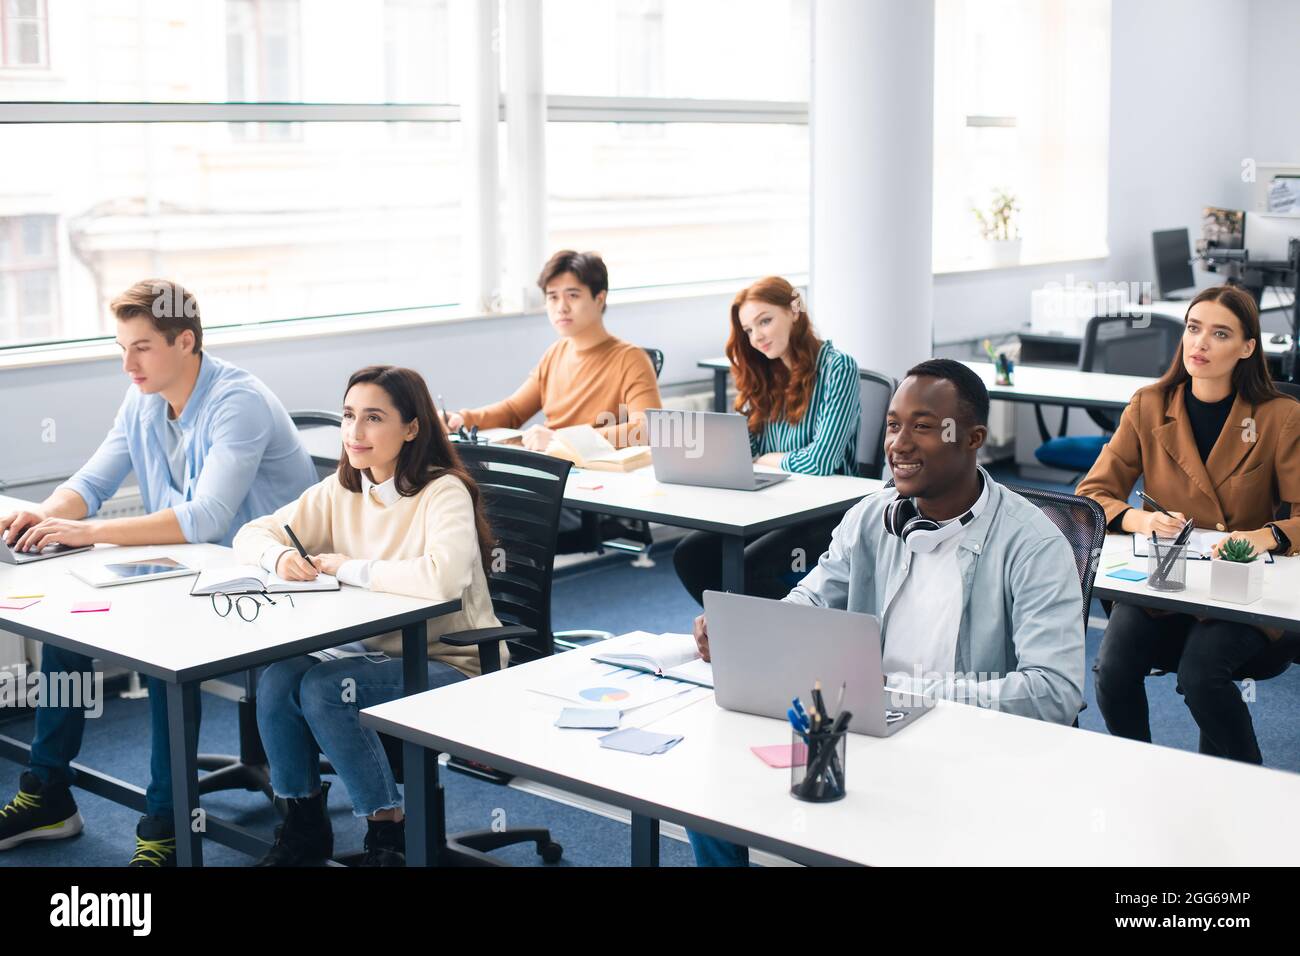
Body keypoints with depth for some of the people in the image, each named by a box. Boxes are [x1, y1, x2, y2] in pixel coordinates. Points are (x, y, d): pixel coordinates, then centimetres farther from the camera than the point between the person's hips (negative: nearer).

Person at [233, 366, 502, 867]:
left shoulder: (444, 492, -17)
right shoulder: (341, 491, 3)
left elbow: (442, 578, -36)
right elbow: (252, 534, 9)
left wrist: (348, 568, -24)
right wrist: (280, 556, -16)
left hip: (452, 666, -6)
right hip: (376, 650, 6)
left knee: (325, 689, -27)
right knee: (277, 680, -19)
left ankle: (390, 832, -8)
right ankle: (304, 825, 3)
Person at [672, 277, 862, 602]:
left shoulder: (837, 368, -10)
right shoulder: (764, 375, 12)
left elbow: (821, 461, -19)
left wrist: (767, 460, -2)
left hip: (826, 511, -6)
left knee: (746, 567, -28)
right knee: (689, 555, -15)